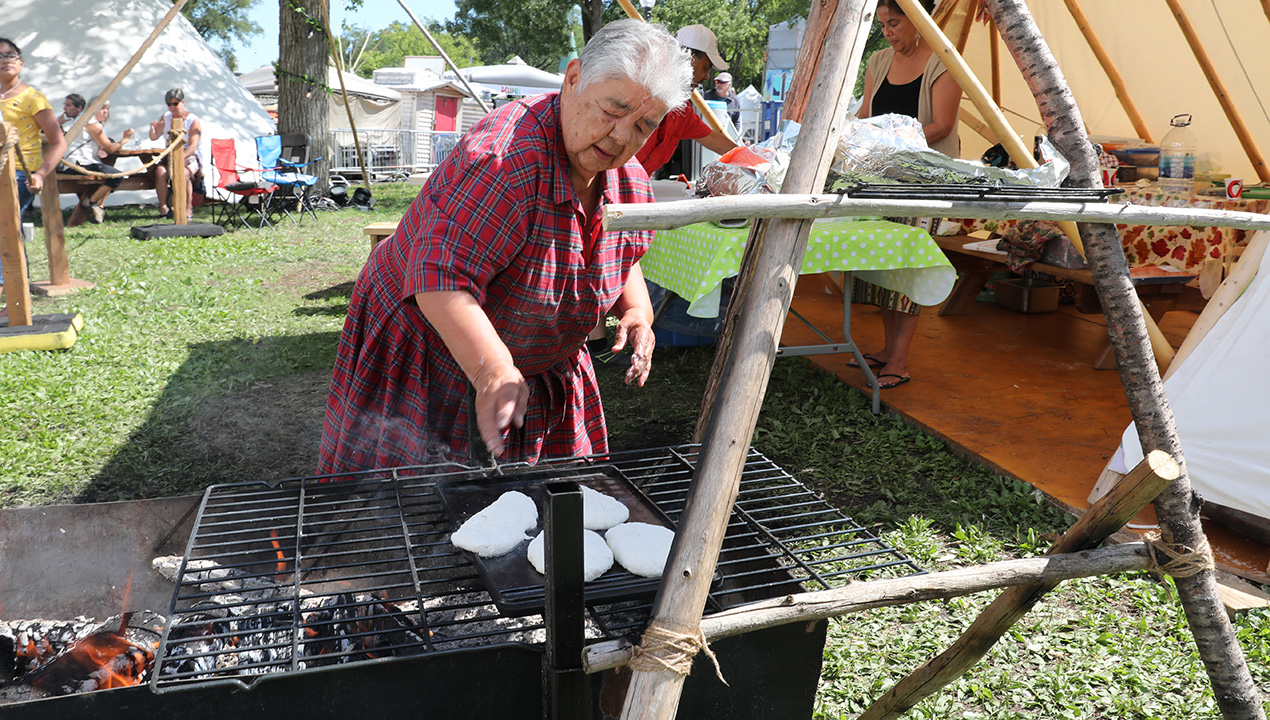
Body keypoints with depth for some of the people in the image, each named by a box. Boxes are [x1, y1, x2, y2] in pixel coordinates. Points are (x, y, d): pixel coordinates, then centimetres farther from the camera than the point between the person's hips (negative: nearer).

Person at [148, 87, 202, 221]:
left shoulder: (193, 120, -6)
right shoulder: (166, 117, 9)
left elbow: (193, 146, -17)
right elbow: (154, 137, 9)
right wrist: (153, 128, -14)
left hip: (190, 157, -4)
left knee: (183, 173, -36)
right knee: (160, 171, -28)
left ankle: (188, 207, -21)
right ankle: (163, 207, -18)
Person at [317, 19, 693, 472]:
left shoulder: (630, 178, -5)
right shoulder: (504, 158, -33)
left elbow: (625, 256, 14)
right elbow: (440, 278, -37)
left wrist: (636, 309, -6)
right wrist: (492, 371, -48)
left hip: (540, 365, 7)